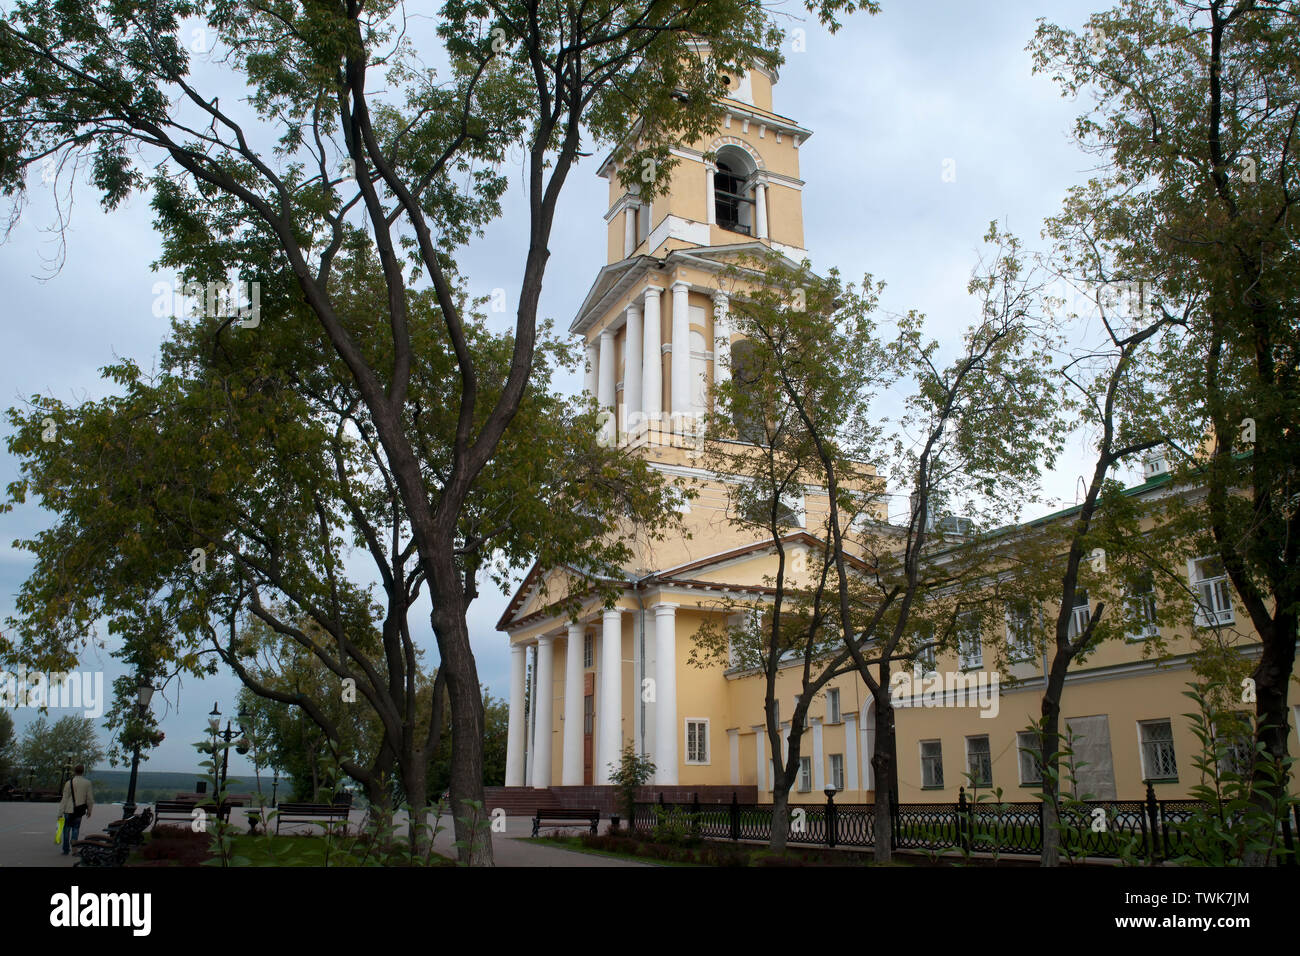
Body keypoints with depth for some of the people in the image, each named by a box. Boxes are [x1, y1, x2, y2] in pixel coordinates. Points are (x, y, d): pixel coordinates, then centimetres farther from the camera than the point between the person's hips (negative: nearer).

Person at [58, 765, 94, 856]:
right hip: (79, 811, 1)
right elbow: (90, 798, 3)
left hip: (69, 809, -1)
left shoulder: (70, 782, -7)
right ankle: (74, 840, -12)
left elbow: (65, 798, -7)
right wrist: (89, 810, 16)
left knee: (67, 828, 11)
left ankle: (66, 849, 14)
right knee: (76, 828, 14)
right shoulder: (87, 783, -1)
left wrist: (61, 811, -2)